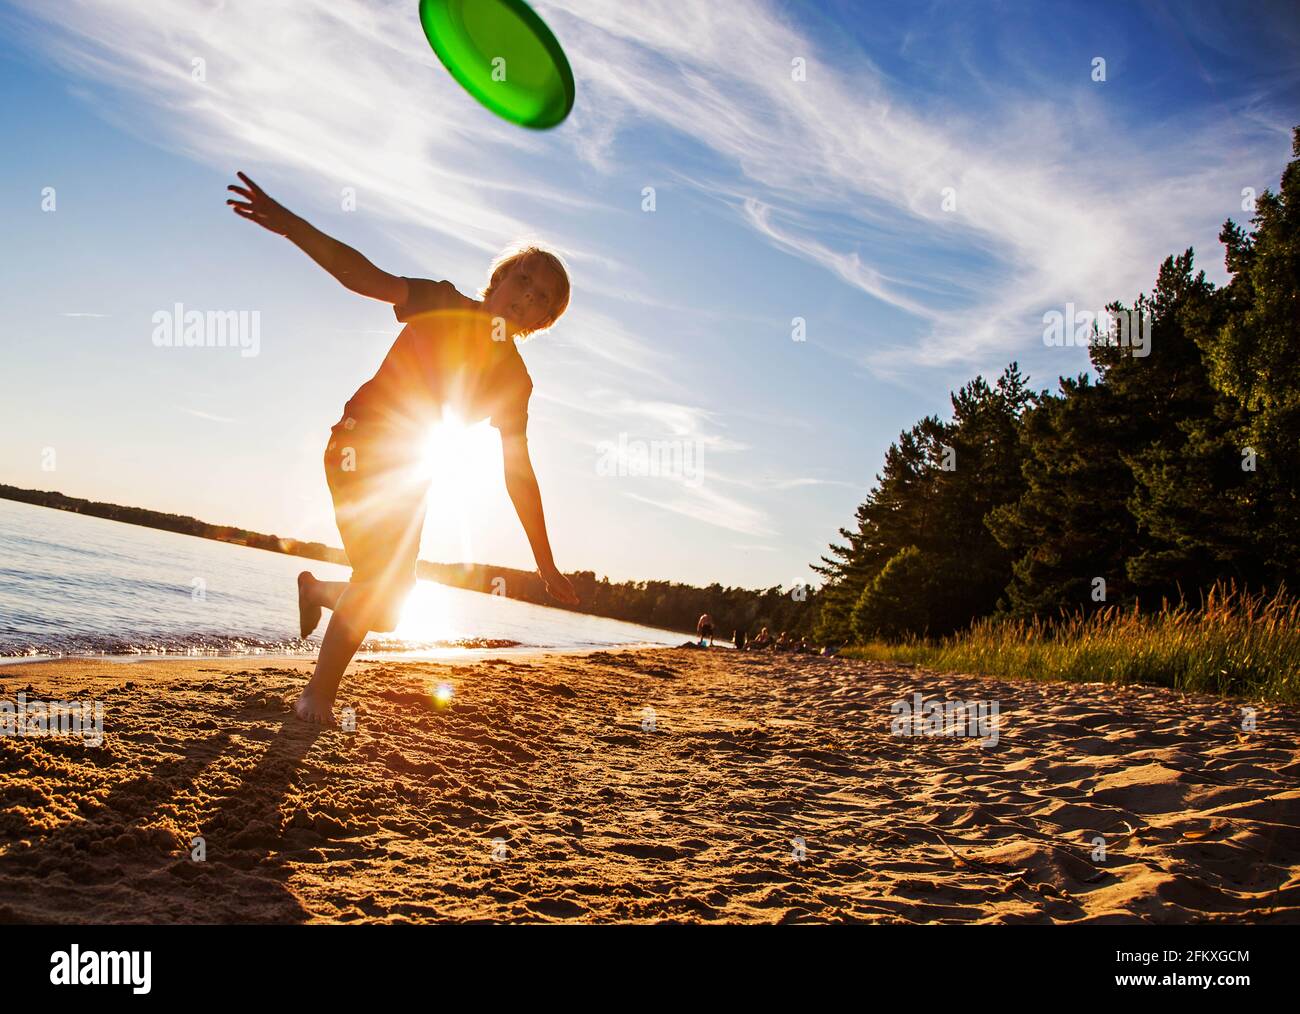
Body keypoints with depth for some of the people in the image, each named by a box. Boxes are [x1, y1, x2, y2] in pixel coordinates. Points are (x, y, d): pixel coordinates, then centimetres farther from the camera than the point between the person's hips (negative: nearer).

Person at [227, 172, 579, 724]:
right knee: (380, 578, -18)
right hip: (361, 444, -5)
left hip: (409, 471, 5)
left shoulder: (514, 380, 3)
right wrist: (286, 223, -32)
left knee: (387, 606, 8)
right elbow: (364, 276, -17)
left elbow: (519, 475, 5)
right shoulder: (443, 305, -5)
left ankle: (317, 590, 41)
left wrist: (546, 564, 3)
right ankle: (318, 693, -1)